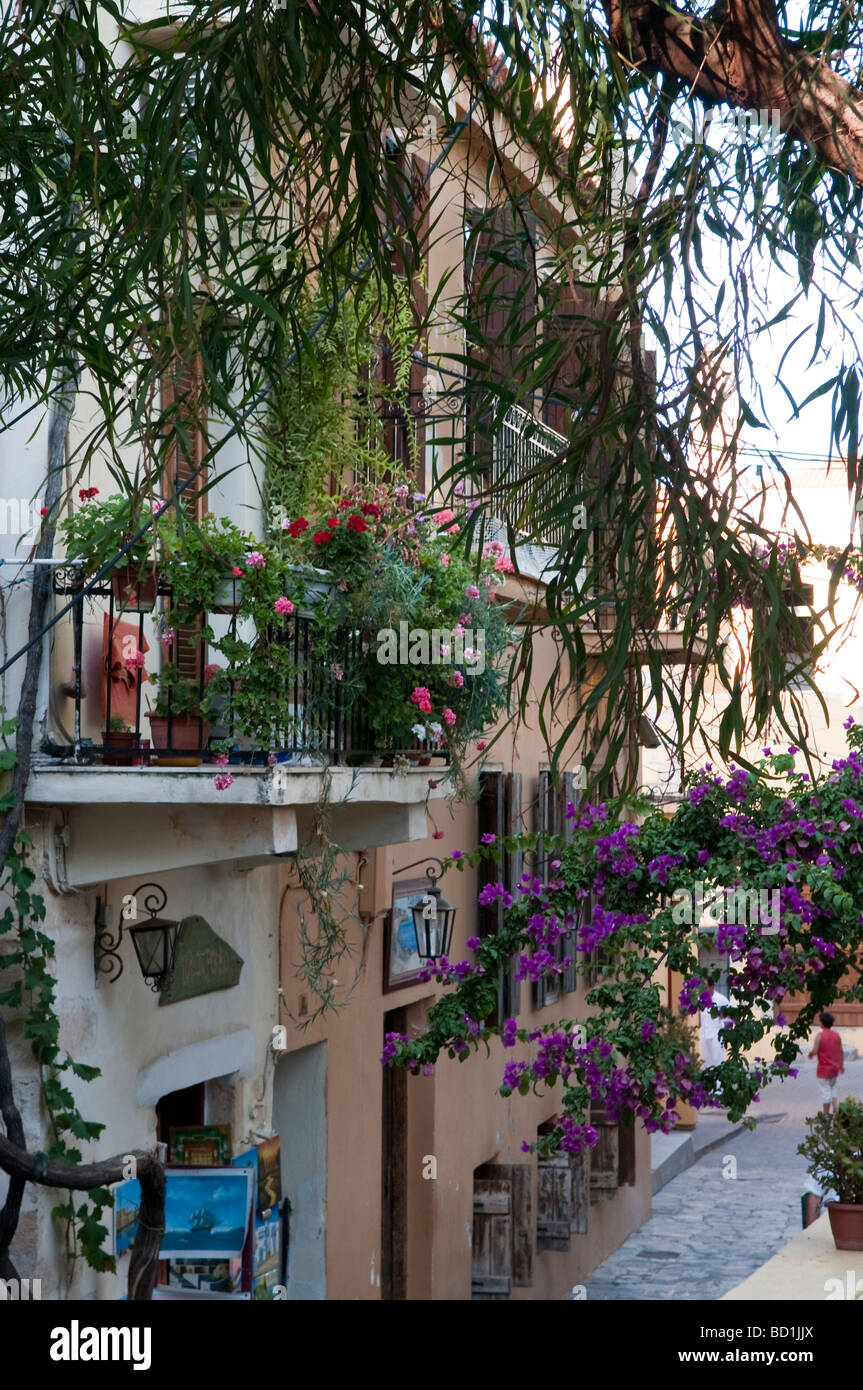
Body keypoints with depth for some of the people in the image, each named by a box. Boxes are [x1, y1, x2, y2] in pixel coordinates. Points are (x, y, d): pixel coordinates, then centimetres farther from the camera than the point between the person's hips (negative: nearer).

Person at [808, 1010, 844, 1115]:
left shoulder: (820, 1036, -16)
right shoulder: (837, 1035, 2)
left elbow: (814, 1051, -20)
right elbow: (840, 1051, 7)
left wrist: (810, 1054, 2)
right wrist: (841, 1065, 16)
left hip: (823, 1069, -5)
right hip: (834, 1068, 6)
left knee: (825, 1091, 1)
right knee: (832, 1089, 20)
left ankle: (826, 1115, 7)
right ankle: (835, 1111, 6)